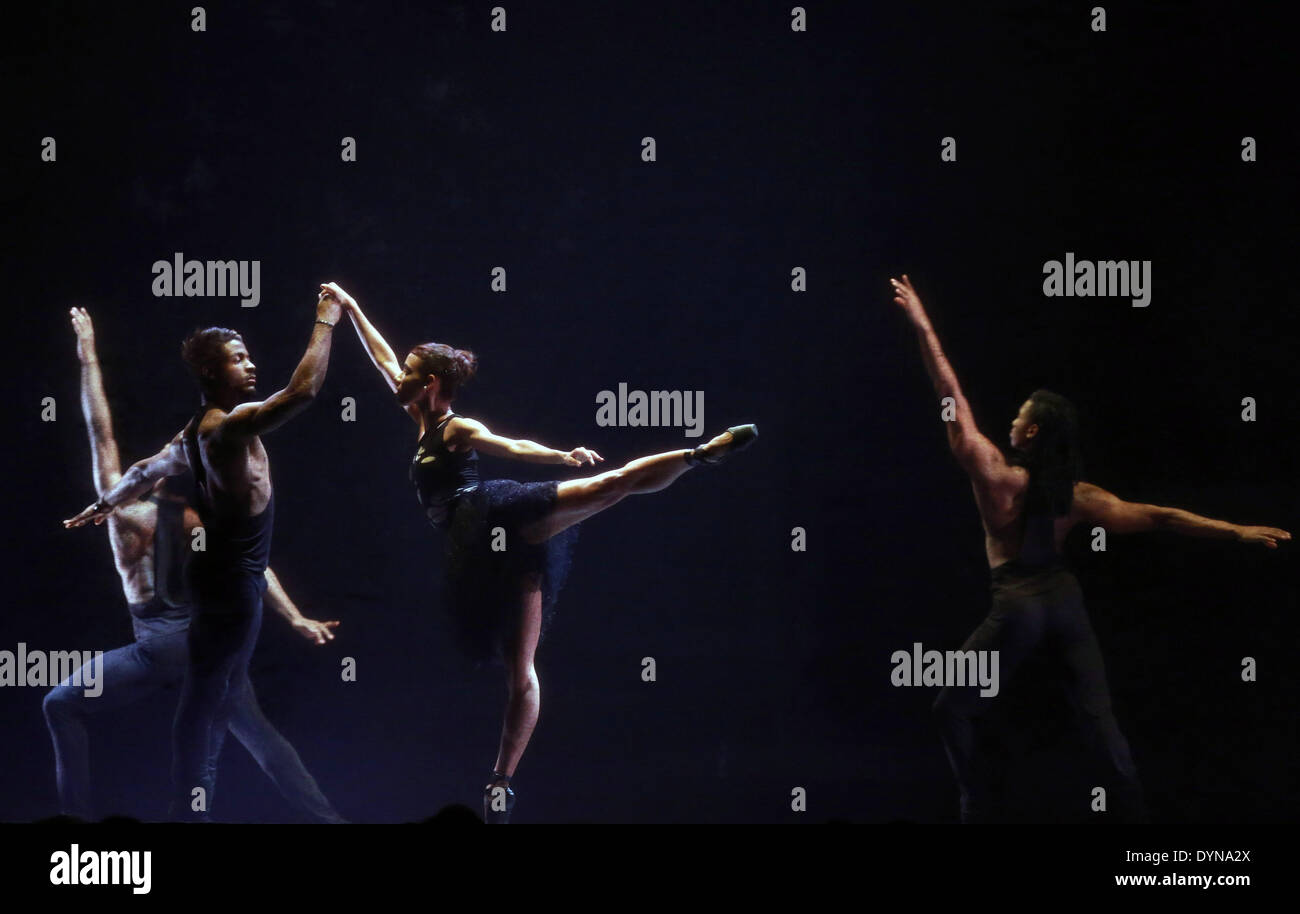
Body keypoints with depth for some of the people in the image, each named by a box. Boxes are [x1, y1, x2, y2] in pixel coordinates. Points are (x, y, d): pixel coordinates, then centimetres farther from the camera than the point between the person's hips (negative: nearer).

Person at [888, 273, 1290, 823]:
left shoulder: (997, 477, -11)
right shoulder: (1077, 496, -1)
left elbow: (953, 399, -12)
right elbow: (1158, 517, -6)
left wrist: (922, 327, -11)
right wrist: (1237, 532, -5)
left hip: (1017, 606, -4)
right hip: (1065, 599, 4)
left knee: (953, 710, 11)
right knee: (1098, 717, 7)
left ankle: (978, 811, 5)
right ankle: (1136, 812, 3)